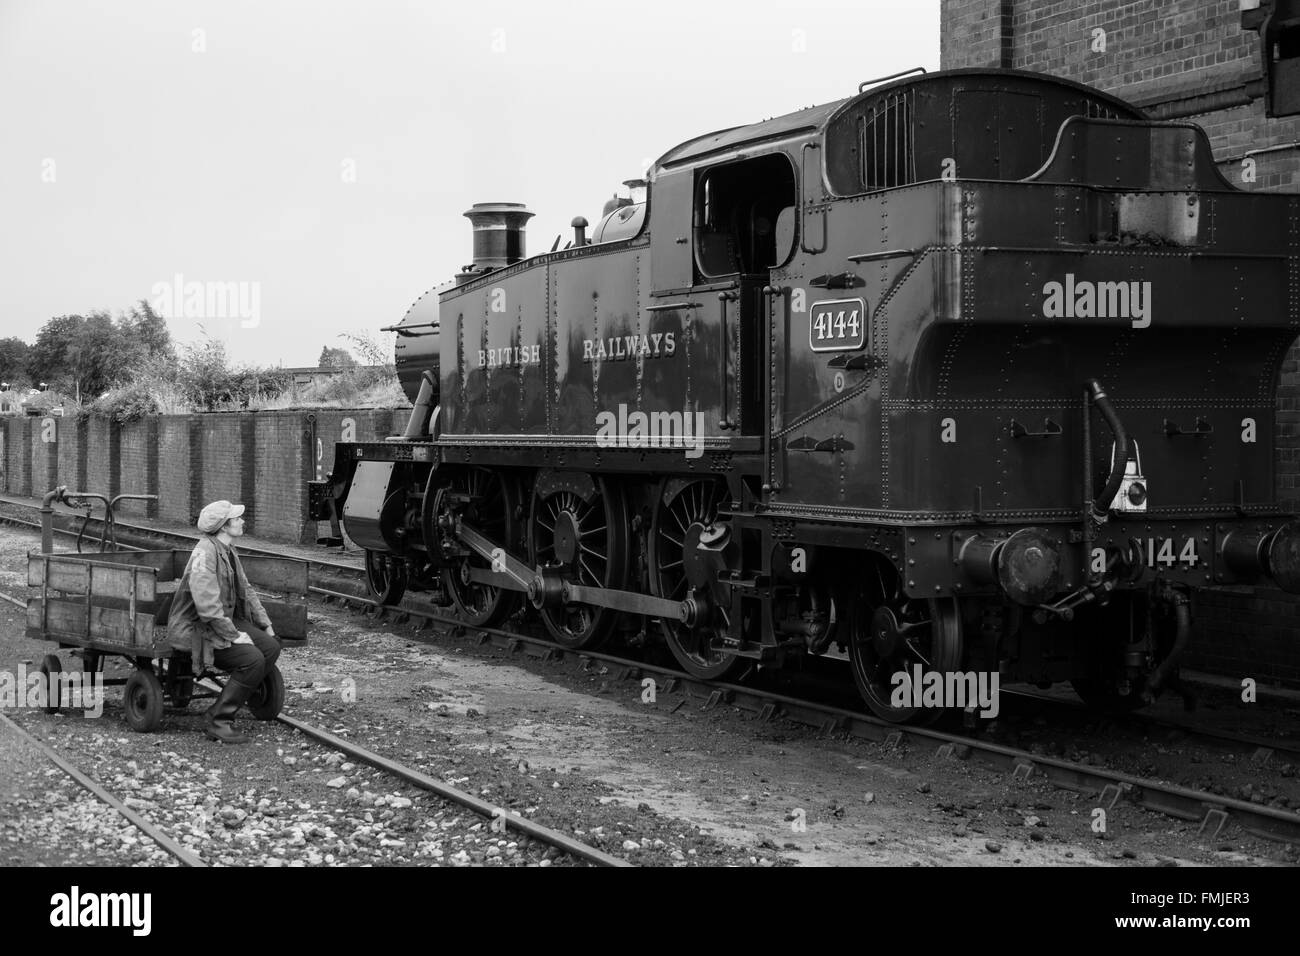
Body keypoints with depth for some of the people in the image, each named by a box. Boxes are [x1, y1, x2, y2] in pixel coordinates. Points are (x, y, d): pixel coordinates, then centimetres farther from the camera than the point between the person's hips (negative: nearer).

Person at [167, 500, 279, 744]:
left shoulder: (228, 550, 10)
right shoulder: (205, 553, -21)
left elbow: (245, 591, 21)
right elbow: (207, 604, -27)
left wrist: (265, 623, 13)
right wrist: (233, 635, -23)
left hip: (225, 620, 10)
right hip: (197, 629, -10)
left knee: (270, 646, -6)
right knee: (252, 659, -24)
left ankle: (221, 711, 1)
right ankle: (217, 721, -12)